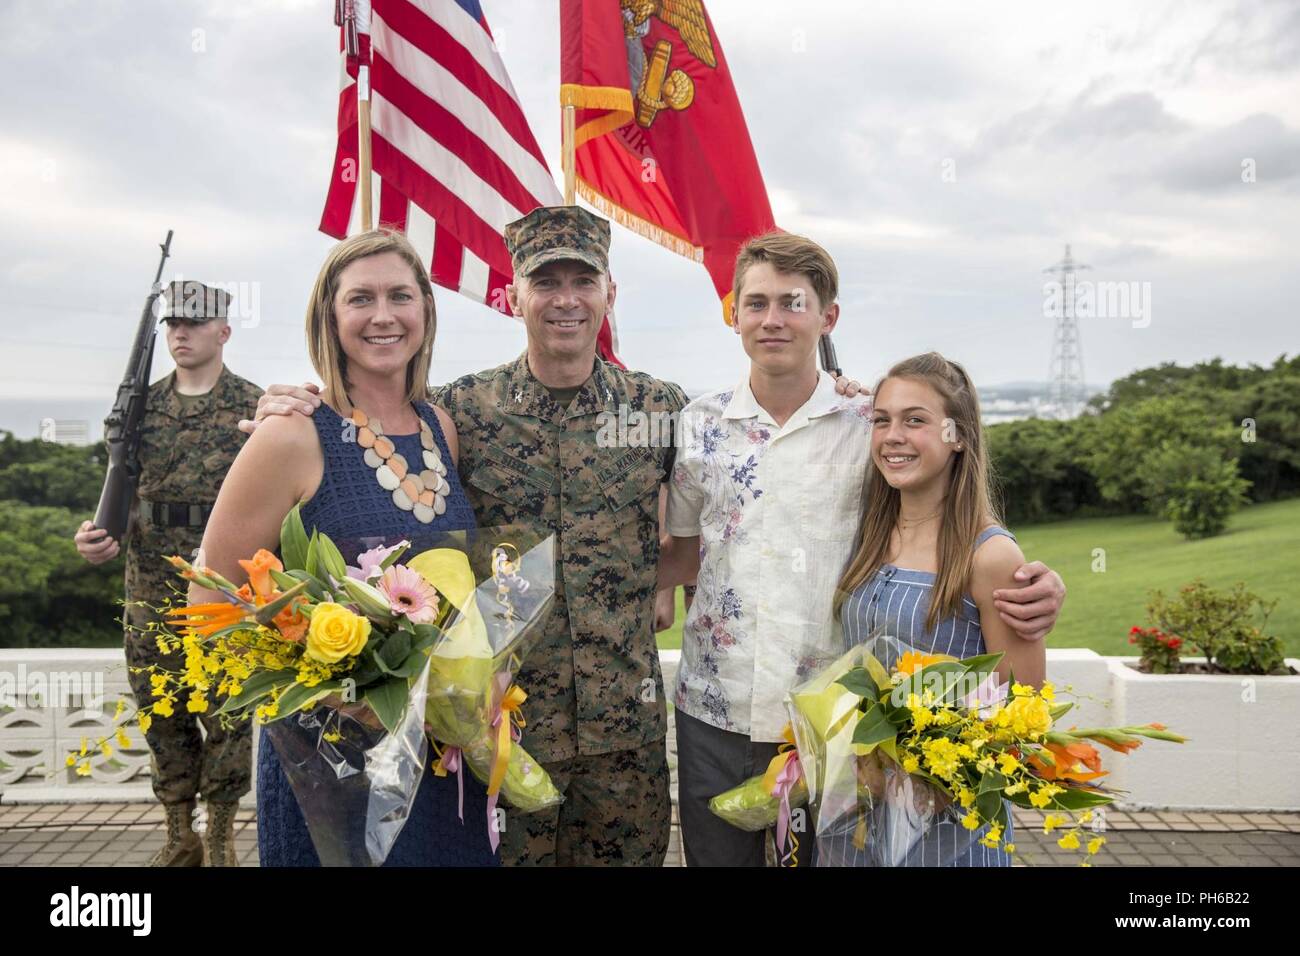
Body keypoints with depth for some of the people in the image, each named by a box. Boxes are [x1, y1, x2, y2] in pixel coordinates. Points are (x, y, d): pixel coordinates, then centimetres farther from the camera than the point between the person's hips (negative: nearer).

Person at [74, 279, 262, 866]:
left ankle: (219, 840, 18)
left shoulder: (253, 406, -2)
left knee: (225, 714, 2)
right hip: (152, 587, 4)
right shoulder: (142, 406, 9)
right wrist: (100, 533, -8)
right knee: (162, 715, 11)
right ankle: (180, 838, 26)